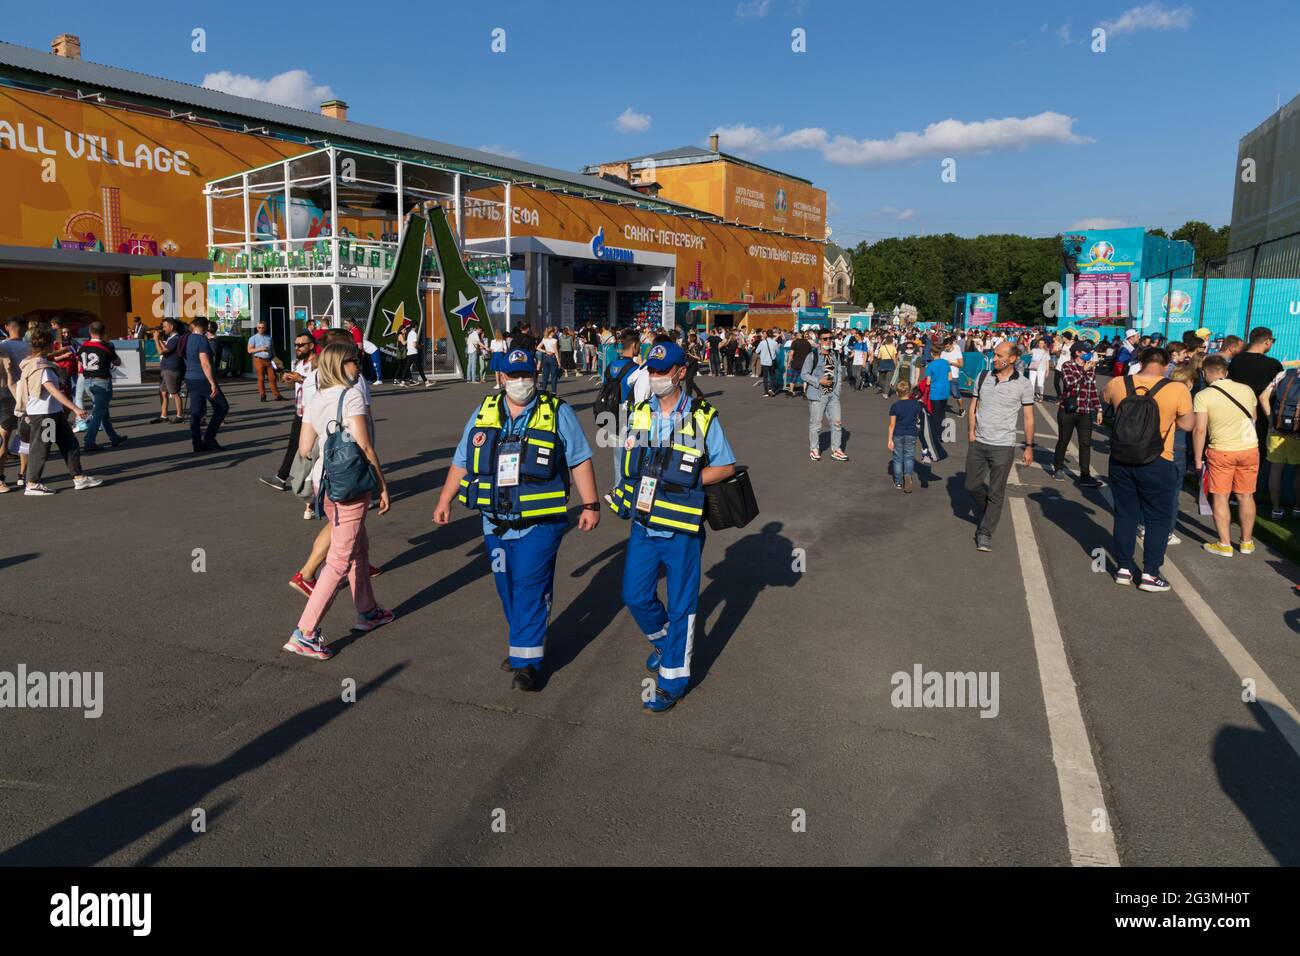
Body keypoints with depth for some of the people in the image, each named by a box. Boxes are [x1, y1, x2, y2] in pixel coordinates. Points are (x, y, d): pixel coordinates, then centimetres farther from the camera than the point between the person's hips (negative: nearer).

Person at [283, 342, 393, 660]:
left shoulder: (315, 400, 9)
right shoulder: (352, 395, -12)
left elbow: (304, 448, 6)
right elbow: (365, 447, -16)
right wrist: (382, 485, -10)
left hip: (322, 482, 8)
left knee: (359, 546, 23)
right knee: (340, 559, -2)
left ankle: (367, 612, 36)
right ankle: (305, 633, -1)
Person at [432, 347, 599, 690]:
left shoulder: (558, 412, -1)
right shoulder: (484, 413, 9)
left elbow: (580, 460, 1)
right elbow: (462, 461, 16)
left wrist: (590, 504, -4)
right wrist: (445, 501, 11)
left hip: (540, 521, -4)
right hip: (495, 521, 5)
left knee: (530, 587, -7)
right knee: (507, 588, 12)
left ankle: (527, 661, -1)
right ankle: (525, 642, 31)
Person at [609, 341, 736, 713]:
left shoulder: (702, 417, -7)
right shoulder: (639, 413, 5)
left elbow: (726, 467, -4)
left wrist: (687, 481, -16)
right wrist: (629, 497, 1)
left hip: (681, 531, -4)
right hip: (643, 527, 5)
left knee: (681, 606, 5)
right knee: (635, 596, 13)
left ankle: (672, 680, 19)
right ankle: (663, 641, 42)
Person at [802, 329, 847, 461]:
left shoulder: (835, 355, 9)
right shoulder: (812, 356, -8)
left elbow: (839, 372, 17)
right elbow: (804, 374, -9)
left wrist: (837, 389, 4)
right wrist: (819, 381, -18)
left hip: (832, 394, 5)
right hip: (817, 395, -5)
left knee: (837, 422, 4)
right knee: (815, 424, 4)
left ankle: (836, 450, 15)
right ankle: (814, 449, 19)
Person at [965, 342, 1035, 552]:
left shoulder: (1023, 384, -5)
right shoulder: (983, 377, 2)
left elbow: (1028, 417, 0)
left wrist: (1029, 447, -1)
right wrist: (971, 433, -1)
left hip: (1003, 446, -3)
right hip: (978, 443, 3)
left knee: (996, 492, 2)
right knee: (972, 485, 11)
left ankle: (985, 533, 12)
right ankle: (988, 514, 39)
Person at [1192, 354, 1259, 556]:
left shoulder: (1202, 396, -12)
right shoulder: (1246, 389, 0)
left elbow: (1200, 430, -14)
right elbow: (1253, 419, 14)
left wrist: (1198, 459, -5)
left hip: (1221, 452, -4)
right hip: (1250, 449, 4)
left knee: (1220, 497, 7)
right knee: (1246, 496, 14)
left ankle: (1224, 544, 10)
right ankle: (1246, 542, 25)